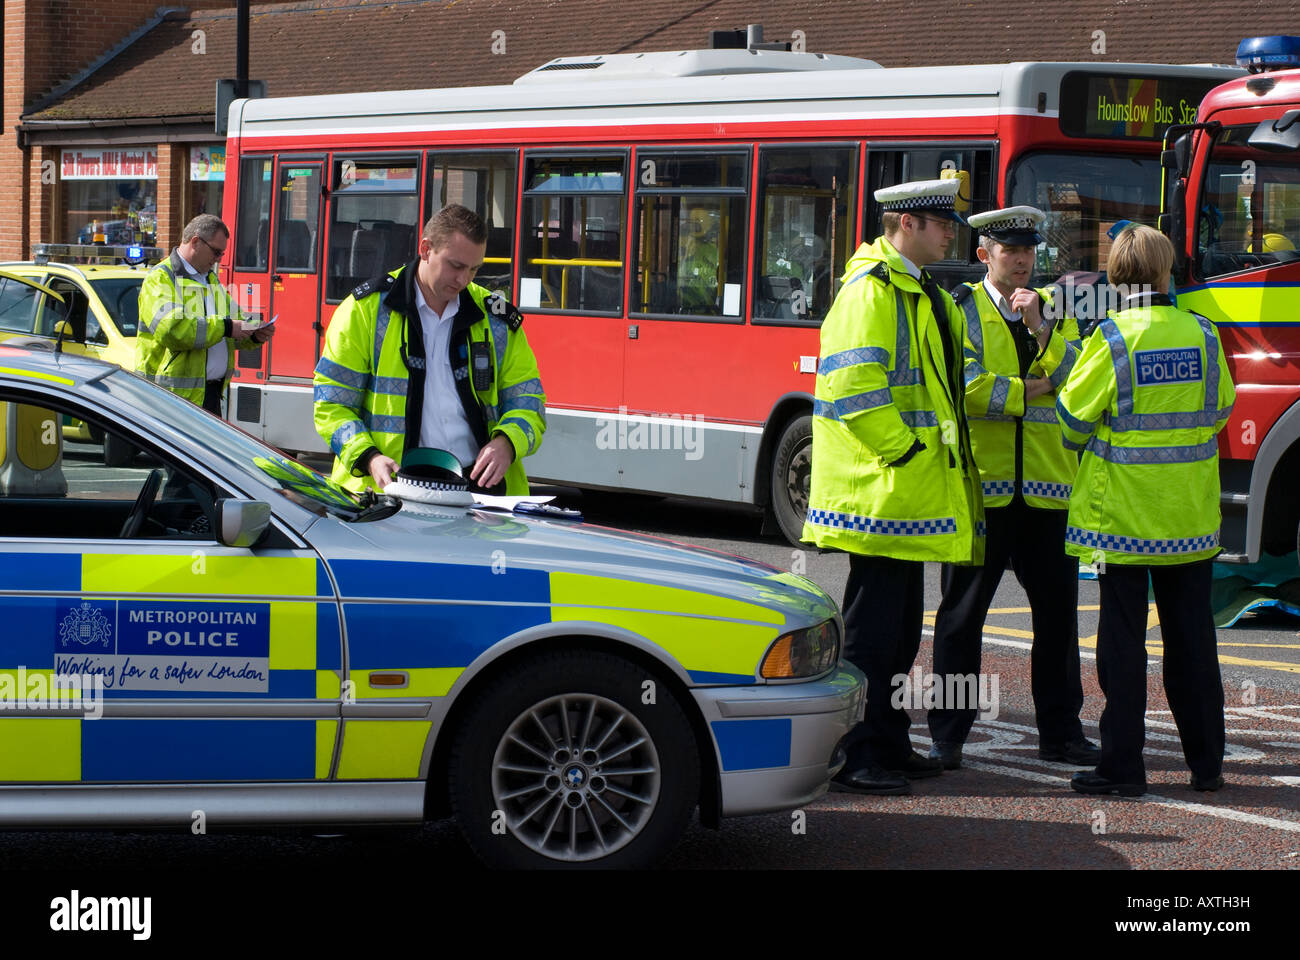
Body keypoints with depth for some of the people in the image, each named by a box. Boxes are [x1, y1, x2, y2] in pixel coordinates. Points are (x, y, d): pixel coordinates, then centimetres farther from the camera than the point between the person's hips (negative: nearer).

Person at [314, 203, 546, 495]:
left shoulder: (495, 320, 13)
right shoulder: (366, 310, 5)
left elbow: (527, 401, 17)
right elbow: (332, 403, 4)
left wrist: (506, 443, -7)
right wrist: (368, 457, -14)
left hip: (478, 482, 2)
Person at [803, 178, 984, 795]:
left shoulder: (920, 291, 18)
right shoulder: (872, 289, -14)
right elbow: (851, 386, -23)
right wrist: (899, 446, -21)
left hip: (911, 490, 10)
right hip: (881, 491, -10)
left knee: (901, 627, 15)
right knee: (871, 626, -6)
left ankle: (889, 743, 23)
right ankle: (854, 755, -2)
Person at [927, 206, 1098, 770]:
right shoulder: (958, 309, 3)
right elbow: (958, 387, -11)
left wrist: (1039, 328, -13)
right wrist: (1029, 390, -6)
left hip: (1047, 485, 4)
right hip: (979, 482, -4)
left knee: (1058, 611, 6)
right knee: (962, 612, 1)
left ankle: (1060, 732, 16)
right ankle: (947, 735, 8)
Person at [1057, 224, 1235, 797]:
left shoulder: (1111, 339, -12)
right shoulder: (1203, 335, -1)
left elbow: (1074, 418, -6)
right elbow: (1221, 409, 12)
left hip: (1122, 509, -4)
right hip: (1191, 514, 4)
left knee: (1122, 636, 2)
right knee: (1191, 636, 11)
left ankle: (1122, 765, 2)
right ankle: (1206, 763, 17)